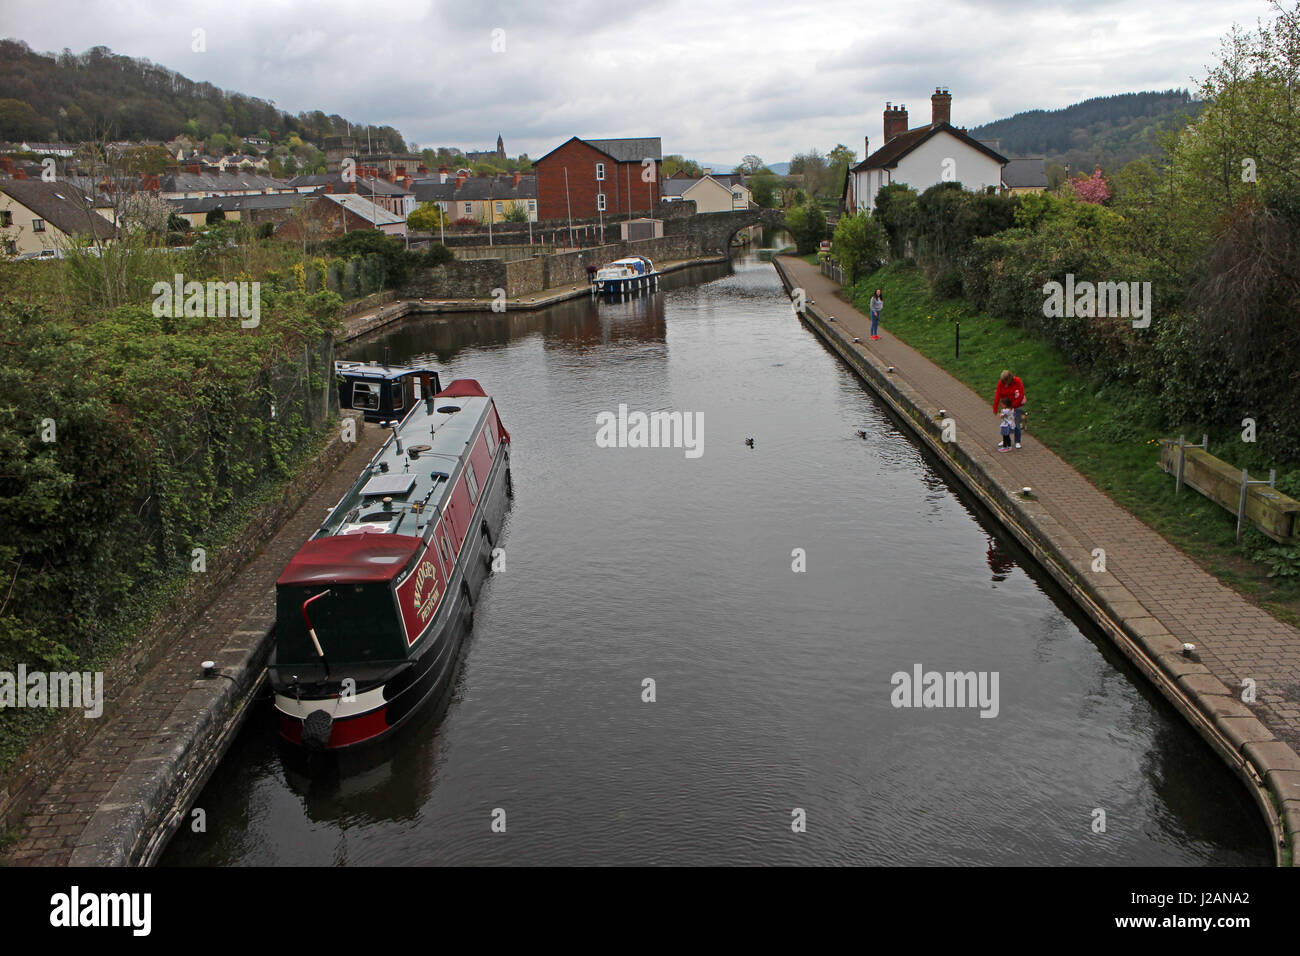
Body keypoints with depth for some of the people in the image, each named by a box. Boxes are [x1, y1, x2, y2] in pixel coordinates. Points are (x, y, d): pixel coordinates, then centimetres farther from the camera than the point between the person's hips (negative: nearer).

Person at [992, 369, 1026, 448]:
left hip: (1017, 405, -3)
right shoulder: (1001, 382, -13)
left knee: (1017, 424, 0)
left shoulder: (1017, 382, -21)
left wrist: (1013, 406, -20)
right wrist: (995, 408, -12)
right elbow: (997, 395, -10)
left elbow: (1021, 395, -17)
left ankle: (1017, 442, 15)